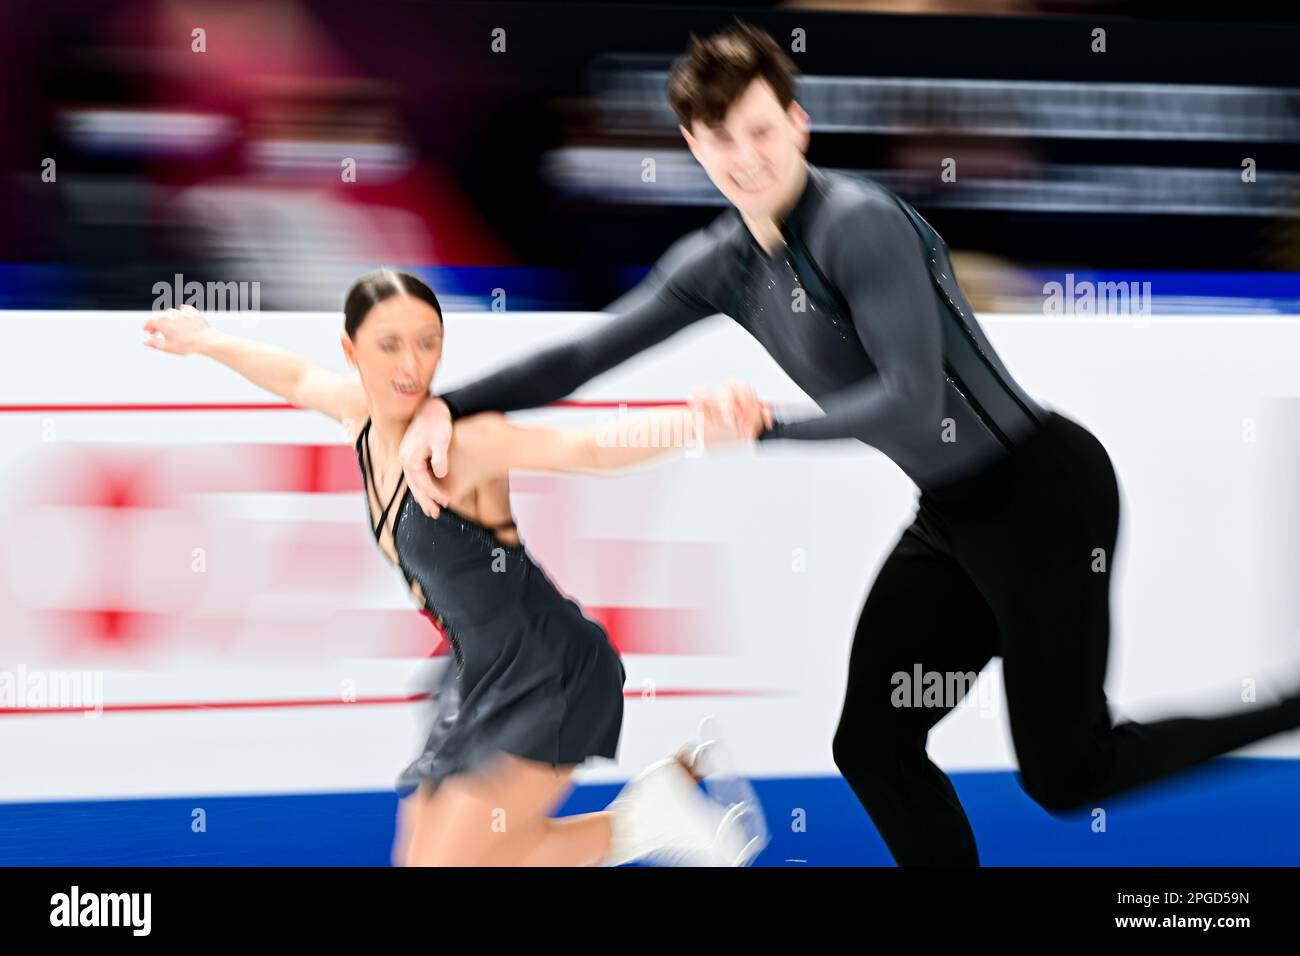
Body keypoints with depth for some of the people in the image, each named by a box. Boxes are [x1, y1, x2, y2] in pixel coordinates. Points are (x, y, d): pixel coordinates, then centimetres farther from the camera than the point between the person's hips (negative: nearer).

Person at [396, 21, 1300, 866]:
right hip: (951, 513, 9)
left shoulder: (858, 221, -20)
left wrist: (770, 427, -32)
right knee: (872, 744, 8)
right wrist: (447, 406, -4)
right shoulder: (721, 263, 5)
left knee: (1066, 776, -4)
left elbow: (914, 399, -25)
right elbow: (584, 355, 6)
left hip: (1041, 491, -9)